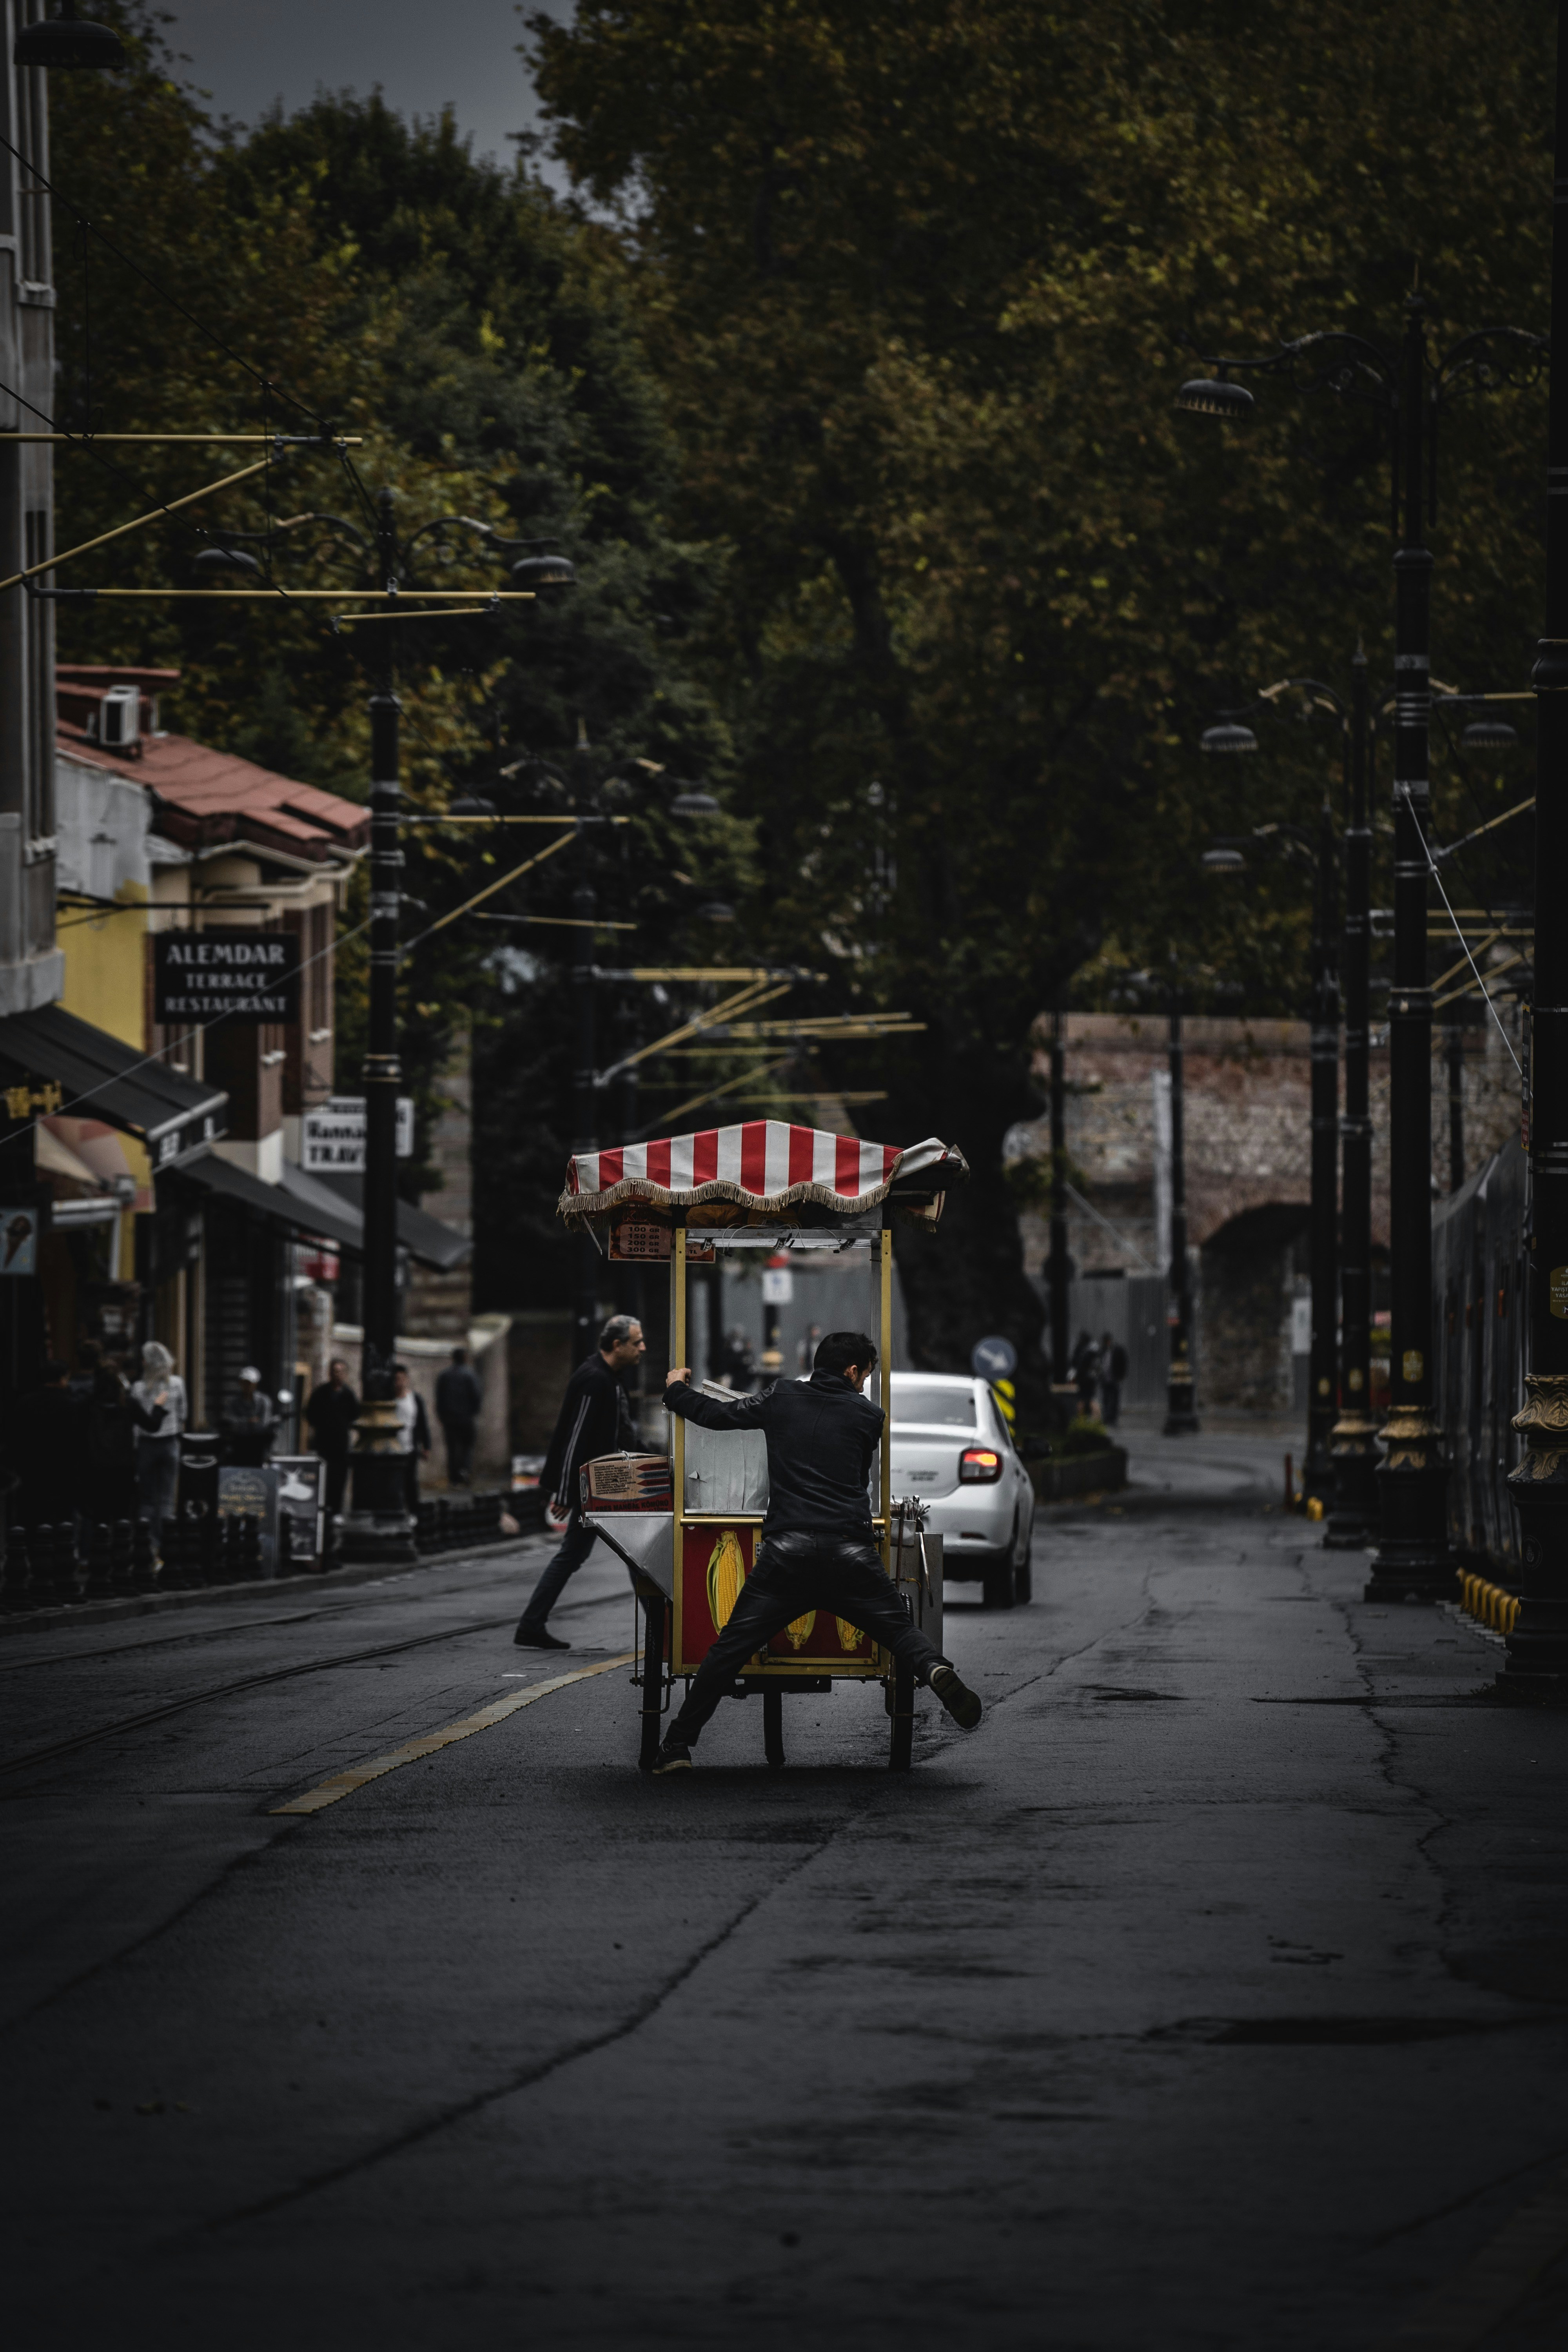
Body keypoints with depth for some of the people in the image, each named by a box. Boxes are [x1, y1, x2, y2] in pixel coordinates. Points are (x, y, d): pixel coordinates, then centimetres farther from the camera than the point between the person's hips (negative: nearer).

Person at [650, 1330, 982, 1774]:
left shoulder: (782, 1399, 10)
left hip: (788, 1552, 0)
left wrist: (677, 1391, 42)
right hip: (852, 1552, 0)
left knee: (730, 1649, 6)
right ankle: (936, 1670, -25)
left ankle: (678, 1745, 3)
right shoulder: (867, 1416, 10)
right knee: (901, 1632, 9)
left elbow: (718, 1413, 21)